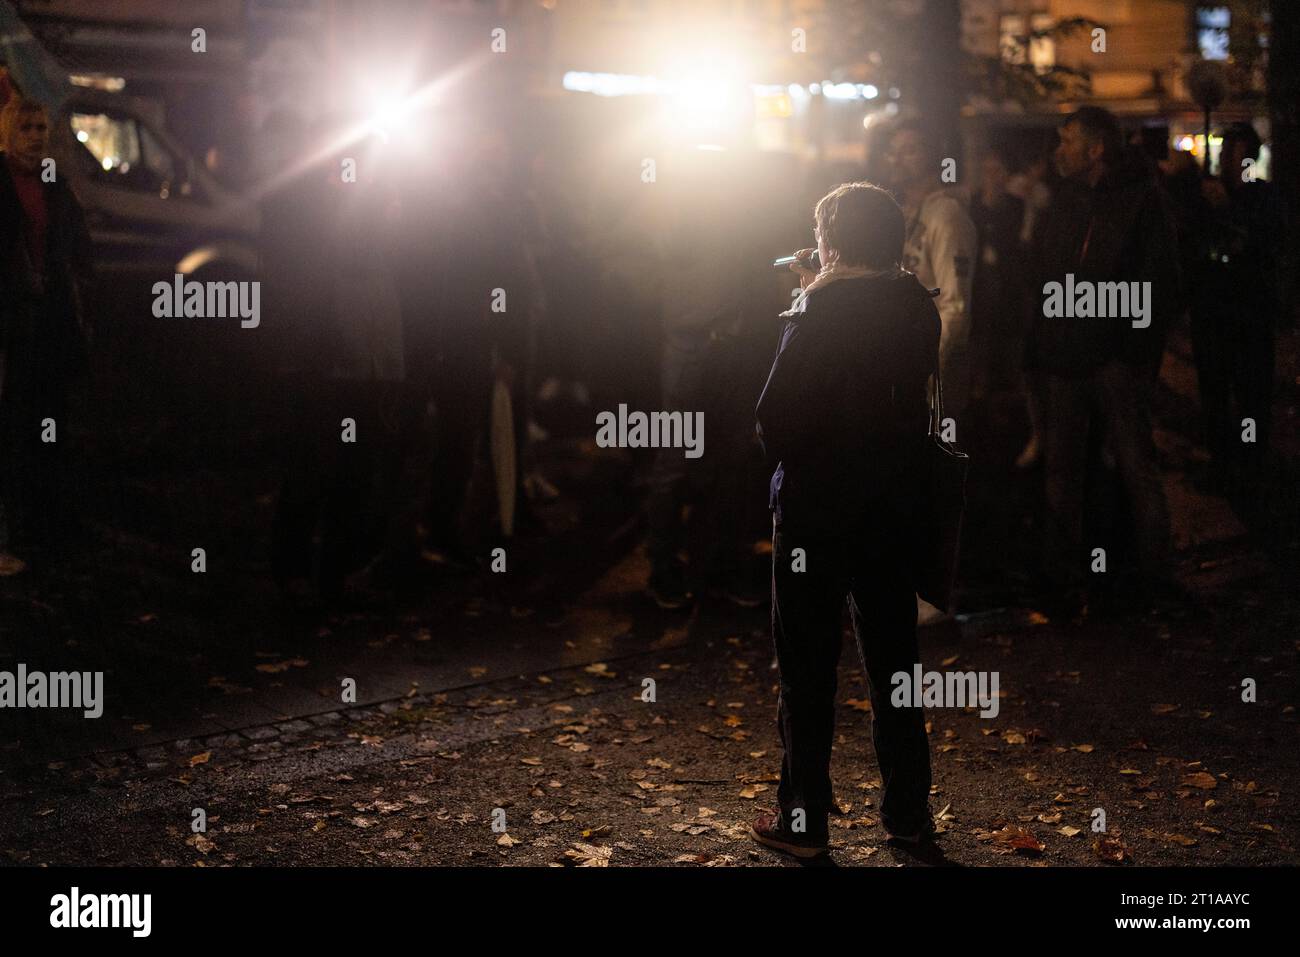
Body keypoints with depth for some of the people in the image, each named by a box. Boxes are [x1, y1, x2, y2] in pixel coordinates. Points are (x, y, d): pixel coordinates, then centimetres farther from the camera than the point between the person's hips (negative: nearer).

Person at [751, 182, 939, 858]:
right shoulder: (919, 307, 2)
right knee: (893, 656, 15)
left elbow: (776, 416, -18)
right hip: (892, 501, 6)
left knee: (808, 664, 4)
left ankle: (803, 820, 10)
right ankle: (909, 809, 22)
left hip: (816, 505, -6)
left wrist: (779, 455, 6)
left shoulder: (818, 313, -16)